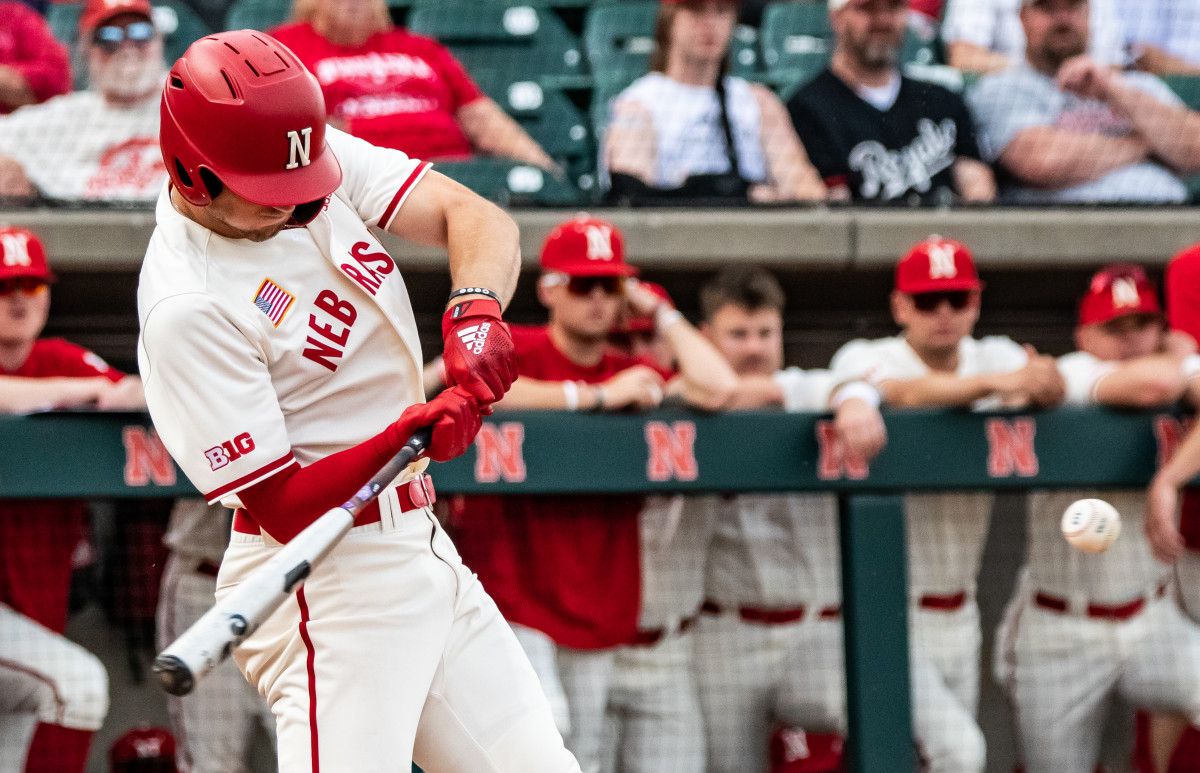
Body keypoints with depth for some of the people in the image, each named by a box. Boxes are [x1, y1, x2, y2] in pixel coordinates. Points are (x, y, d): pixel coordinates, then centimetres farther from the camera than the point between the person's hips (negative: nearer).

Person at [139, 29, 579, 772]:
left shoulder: (324, 157, -1)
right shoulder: (187, 310, -22)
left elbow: (476, 216, -7)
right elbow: (283, 508, -20)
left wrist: (476, 311, -28)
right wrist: (407, 435, -35)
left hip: (419, 545, 8)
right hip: (331, 587, -8)